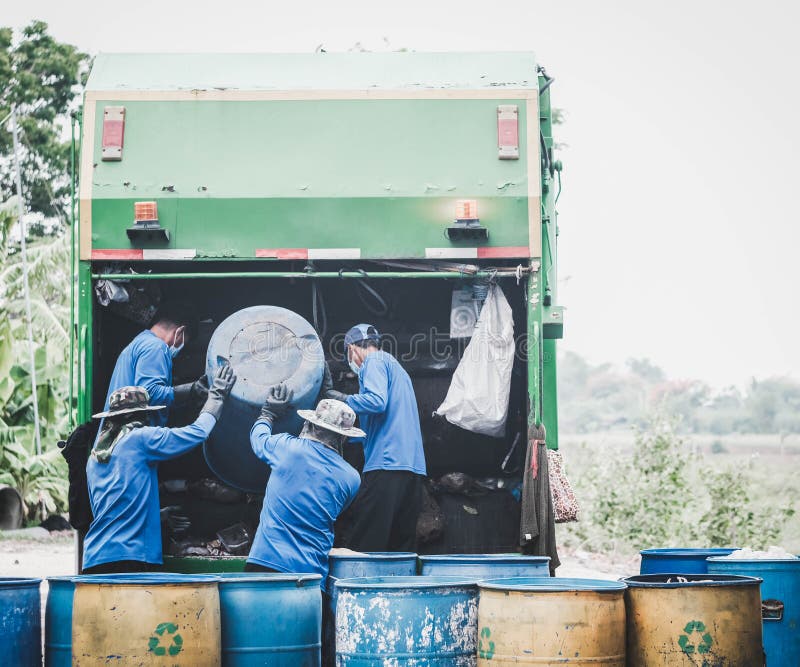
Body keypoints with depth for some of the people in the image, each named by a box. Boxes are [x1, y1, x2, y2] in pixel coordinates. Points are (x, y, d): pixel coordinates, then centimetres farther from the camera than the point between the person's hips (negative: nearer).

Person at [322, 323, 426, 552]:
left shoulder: (374, 362, 1)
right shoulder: (396, 366, 29)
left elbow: (377, 401, -17)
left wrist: (341, 398, -5)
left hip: (386, 463, -9)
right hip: (414, 468, 9)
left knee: (363, 549, -13)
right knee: (402, 550, 7)